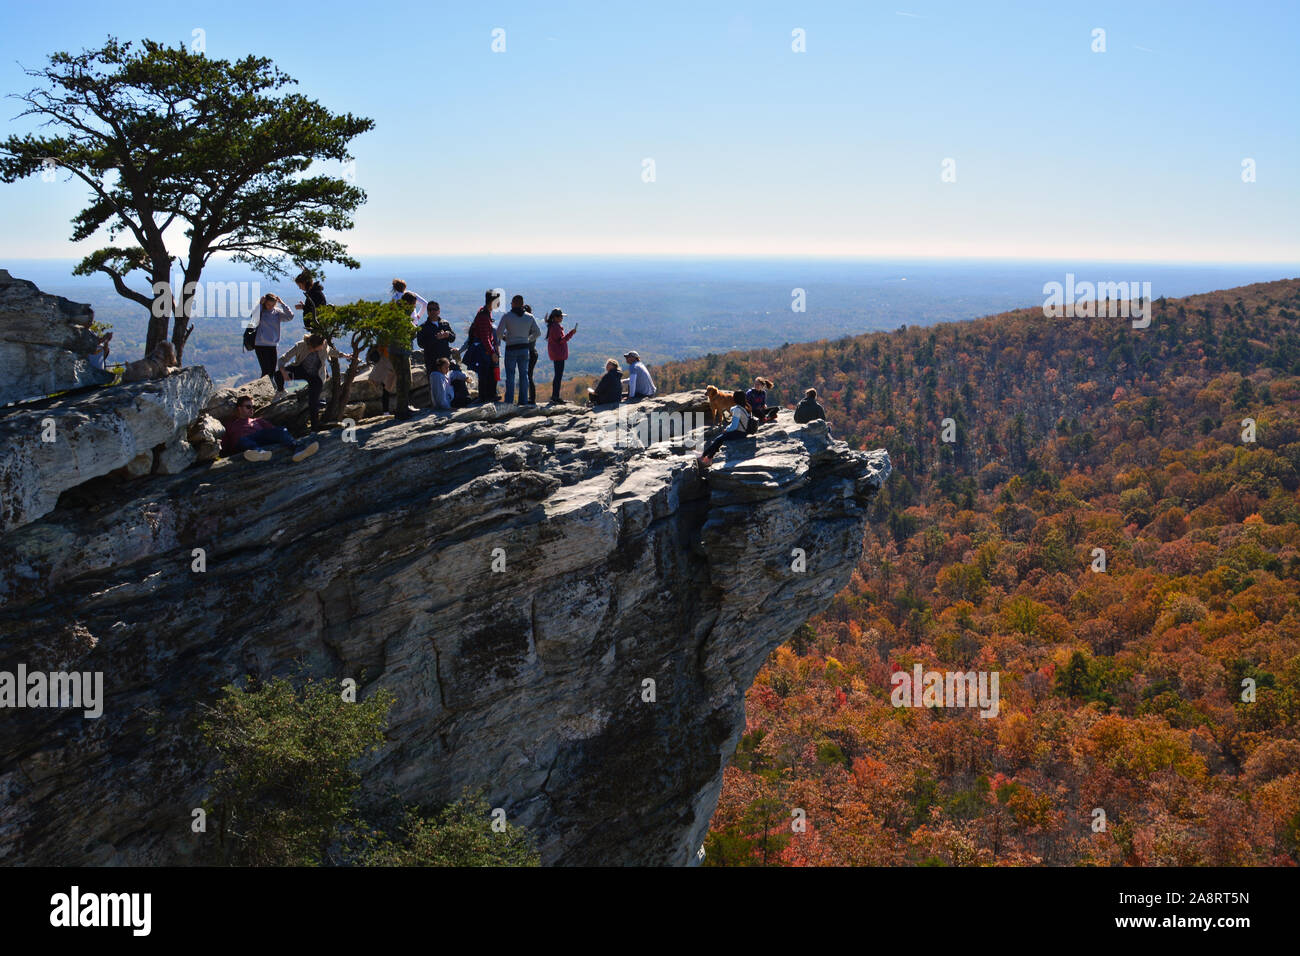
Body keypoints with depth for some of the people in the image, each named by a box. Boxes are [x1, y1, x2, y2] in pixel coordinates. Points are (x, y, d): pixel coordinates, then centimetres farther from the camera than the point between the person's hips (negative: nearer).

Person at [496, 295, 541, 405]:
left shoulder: (506, 316, -6)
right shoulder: (529, 317, 4)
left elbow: (499, 332, -9)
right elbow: (538, 333, 6)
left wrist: (503, 338, 11)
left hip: (511, 348, -3)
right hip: (524, 348, 3)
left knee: (510, 375, 2)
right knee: (523, 374, 8)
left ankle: (509, 400, -4)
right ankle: (523, 400, 7)